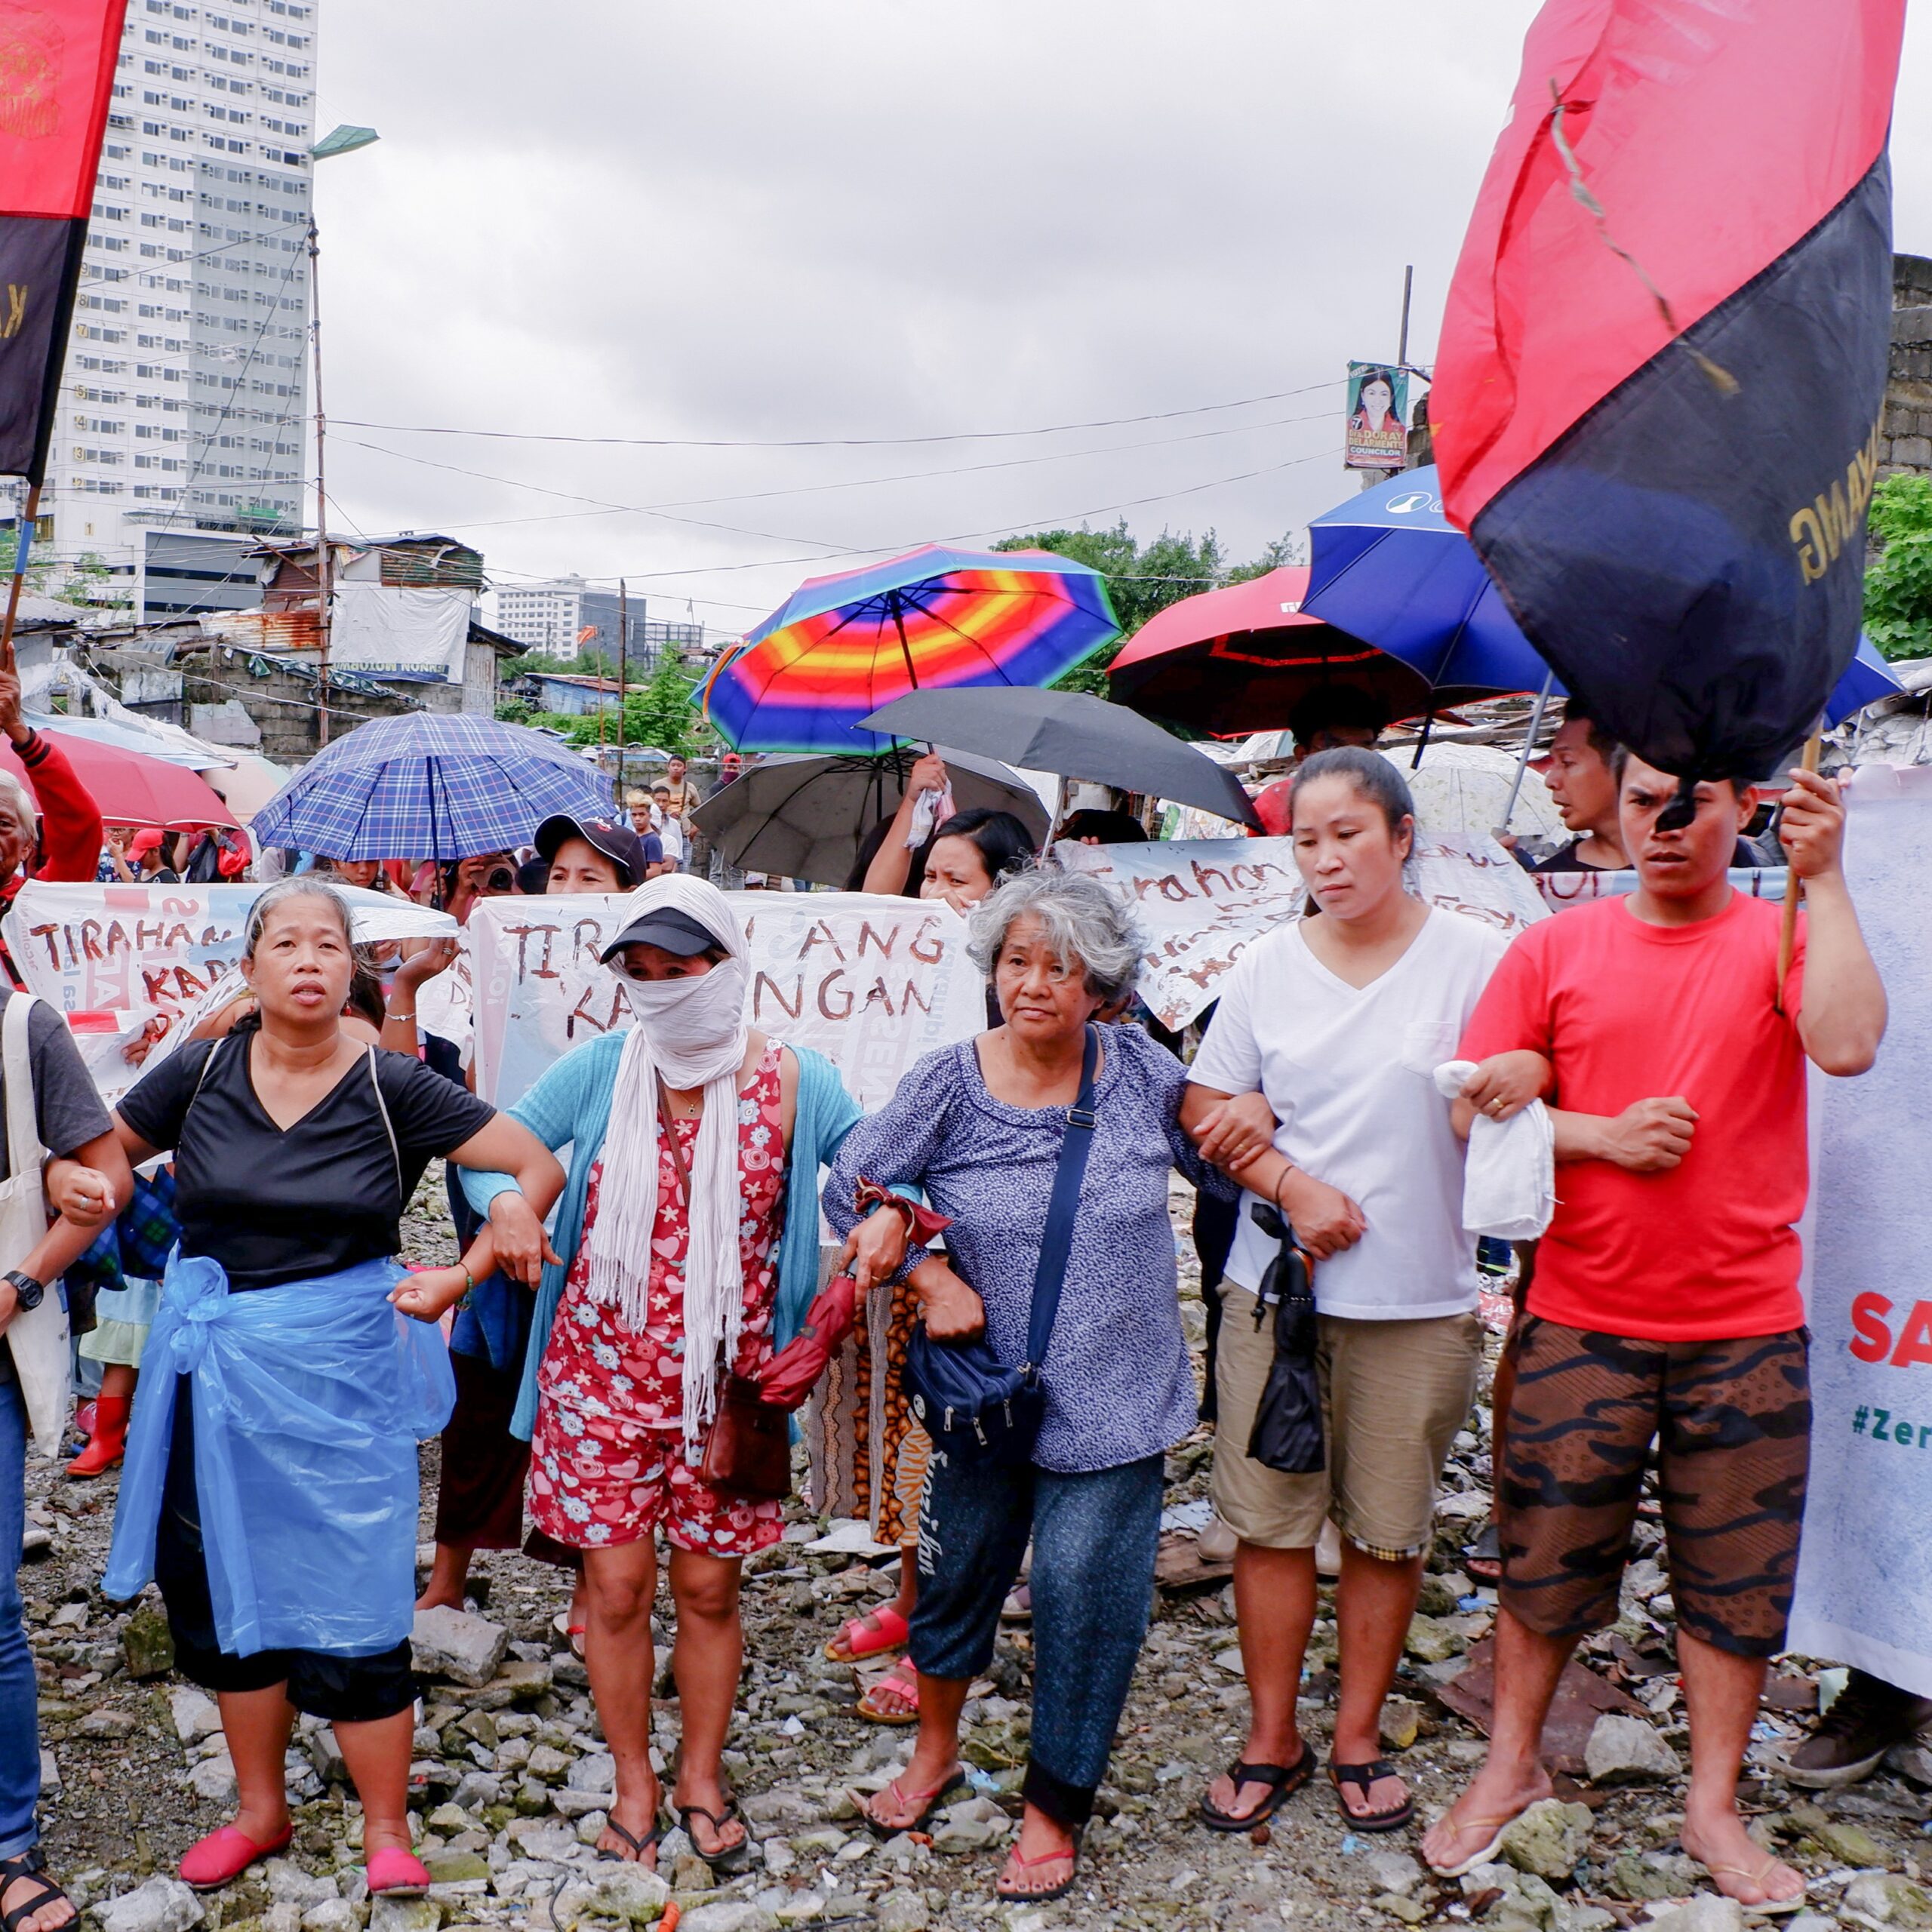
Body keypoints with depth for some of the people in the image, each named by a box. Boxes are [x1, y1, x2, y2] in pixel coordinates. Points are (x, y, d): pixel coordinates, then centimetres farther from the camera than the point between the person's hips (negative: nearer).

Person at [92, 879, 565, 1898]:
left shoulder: (390, 1087, -7)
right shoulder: (200, 1070, 0)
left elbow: (540, 1163, -7)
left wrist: (467, 1272, -19)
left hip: (335, 1365, -3)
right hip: (209, 1357, 3)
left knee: (351, 1602, 0)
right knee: (227, 1587, 13)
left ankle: (387, 1830, 17)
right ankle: (260, 1810, 32)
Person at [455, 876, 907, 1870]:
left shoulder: (792, 1080, -5)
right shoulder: (600, 1068, -5)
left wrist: (889, 1214, -19)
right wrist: (509, 1203, -23)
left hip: (725, 1381, 0)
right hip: (601, 1373, 0)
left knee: (709, 1589, 11)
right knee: (617, 1588, 6)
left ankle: (702, 1776, 34)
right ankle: (634, 1781, 29)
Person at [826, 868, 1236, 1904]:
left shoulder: (1140, 1070, -6)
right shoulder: (950, 1081, -9)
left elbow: (1226, 1164, 7)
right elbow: (853, 1185, -2)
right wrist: (931, 1278, -11)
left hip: (1110, 1403, -1)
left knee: (1084, 1596, 2)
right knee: (957, 1569, 17)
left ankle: (1054, 1809, 26)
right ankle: (936, 1751, 46)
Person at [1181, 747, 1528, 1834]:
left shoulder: (1476, 957, -3)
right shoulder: (1269, 966, 4)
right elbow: (1205, 1113, 9)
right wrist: (1292, 1184, -10)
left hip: (1419, 1298, -1)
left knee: (1389, 1531, 9)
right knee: (1270, 1519, 6)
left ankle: (1360, 1738, 28)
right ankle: (1272, 1739, 23)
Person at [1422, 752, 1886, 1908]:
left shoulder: (1782, 938, 0)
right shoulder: (1557, 949, 3)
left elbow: (1848, 1045, -20)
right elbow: (1474, 1105, 1)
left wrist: (1825, 880, -19)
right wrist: (1602, 1134, -12)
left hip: (1745, 1330, 0)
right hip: (1582, 1321, 0)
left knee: (1737, 1575, 10)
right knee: (1546, 1553, 10)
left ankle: (1714, 1807, 28)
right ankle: (1512, 1766, 31)